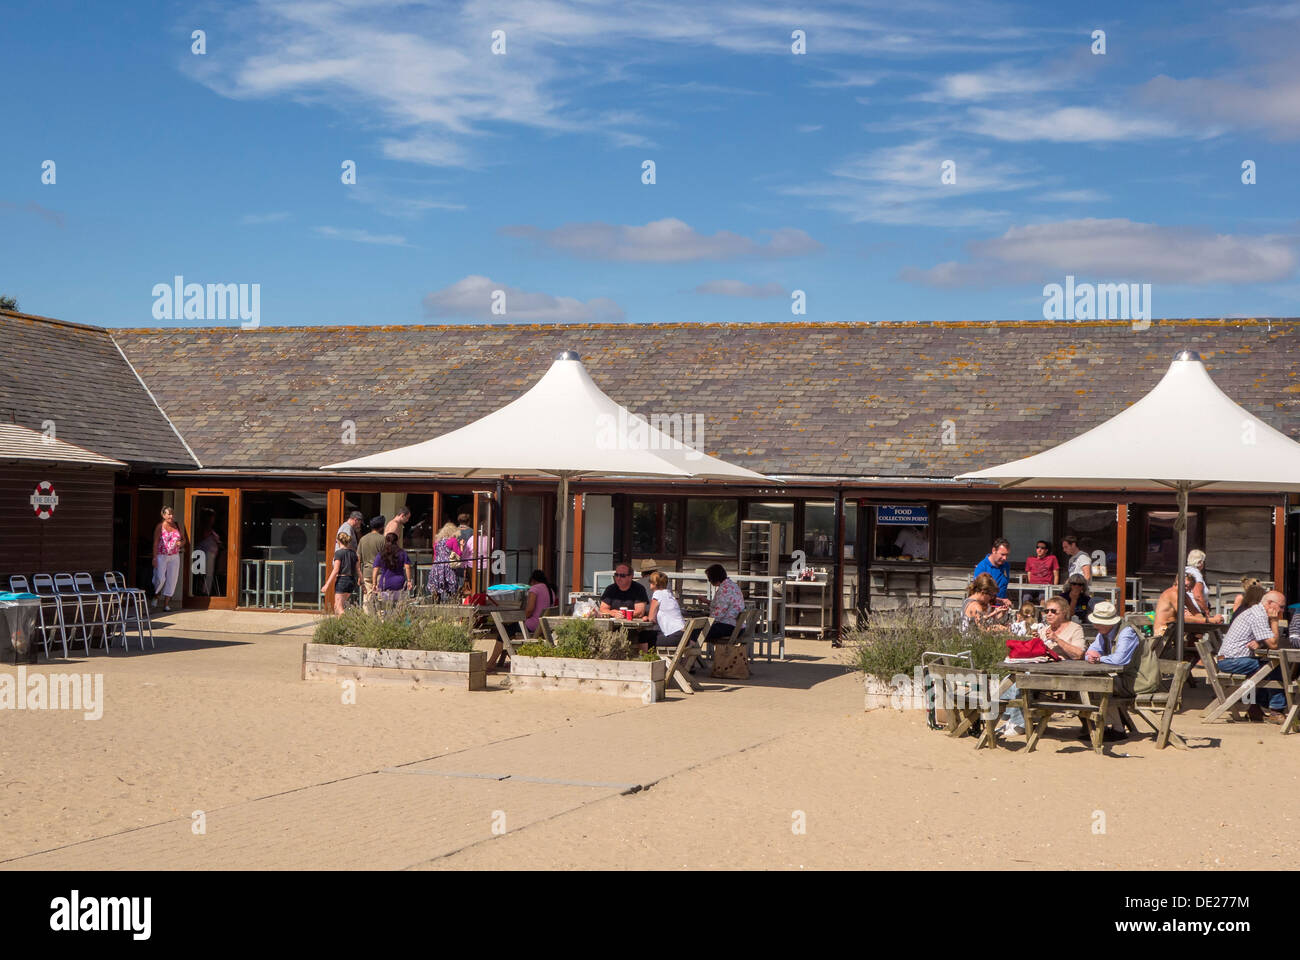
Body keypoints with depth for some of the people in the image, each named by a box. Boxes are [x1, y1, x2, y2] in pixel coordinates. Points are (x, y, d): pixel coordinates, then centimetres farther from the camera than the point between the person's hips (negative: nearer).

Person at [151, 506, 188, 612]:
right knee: (160, 579, -11)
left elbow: (184, 540, 17)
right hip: (161, 556, -4)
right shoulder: (160, 526, -3)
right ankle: (156, 596, 19)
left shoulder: (177, 526, 9)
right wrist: (154, 557, -14)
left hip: (174, 557, 4)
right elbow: (155, 542, -7)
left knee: (172, 580, 1)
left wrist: (180, 543, -8)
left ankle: (166, 604, 7)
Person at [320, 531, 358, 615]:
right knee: (337, 606, 18)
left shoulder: (339, 553, -9)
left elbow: (336, 570, -14)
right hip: (352, 581, 7)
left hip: (342, 580, -7)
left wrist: (327, 585, -13)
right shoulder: (353, 553, 9)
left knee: (339, 608, -6)